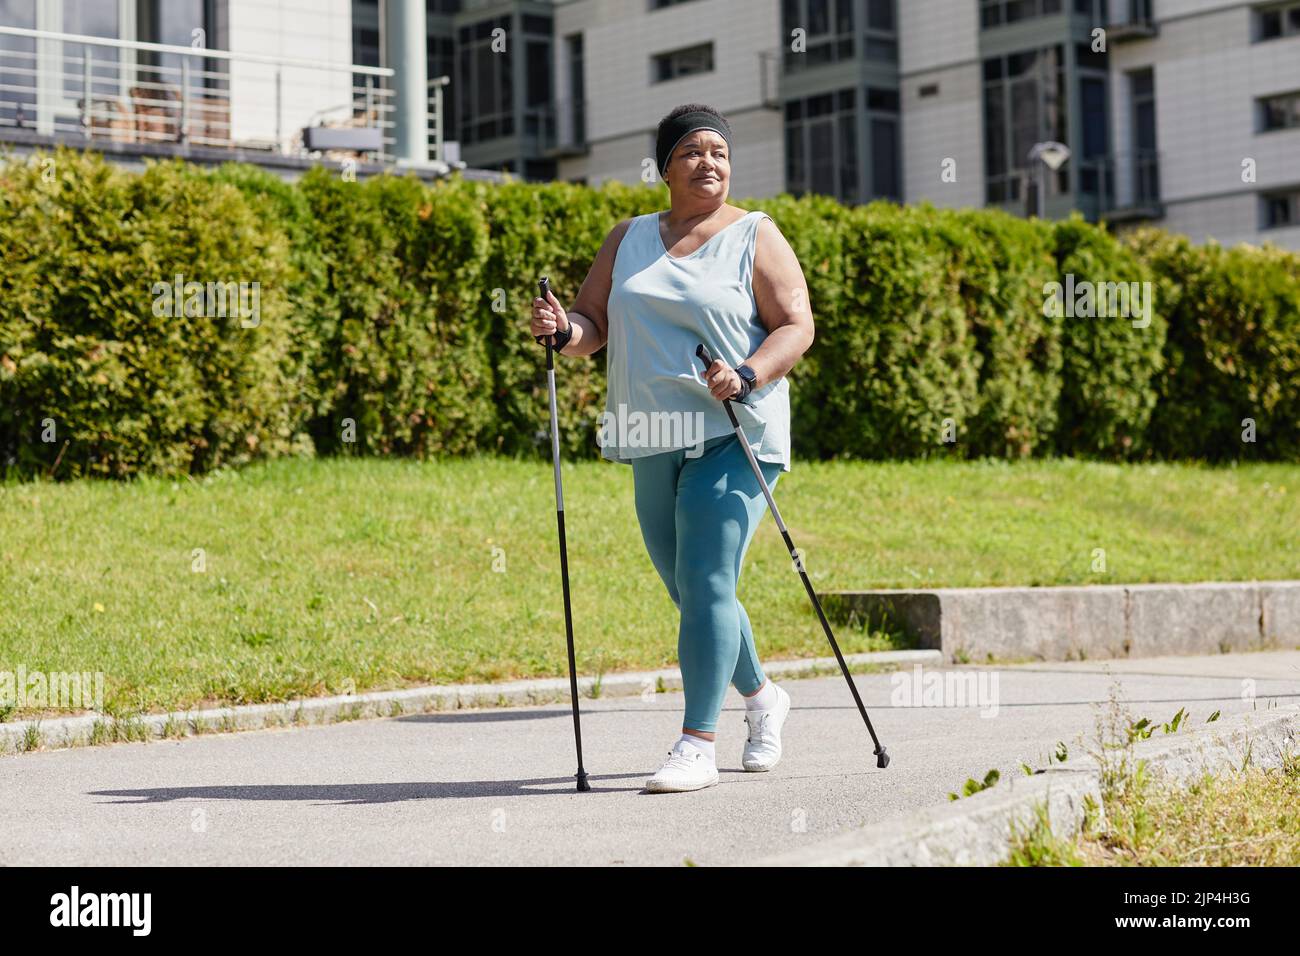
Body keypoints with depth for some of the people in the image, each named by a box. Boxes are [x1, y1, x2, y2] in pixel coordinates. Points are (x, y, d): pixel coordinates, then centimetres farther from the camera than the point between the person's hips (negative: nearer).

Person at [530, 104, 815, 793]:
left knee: (706, 584, -16)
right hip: (654, 444, 5)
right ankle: (761, 698, 37)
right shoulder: (629, 239, 14)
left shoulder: (755, 237, 1)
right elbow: (593, 325, 12)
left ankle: (697, 746, -14)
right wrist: (563, 329, -11)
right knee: (689, 592, 13)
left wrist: (747, 376, -22)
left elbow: (797, 325, -5)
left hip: (733, 436, -5)